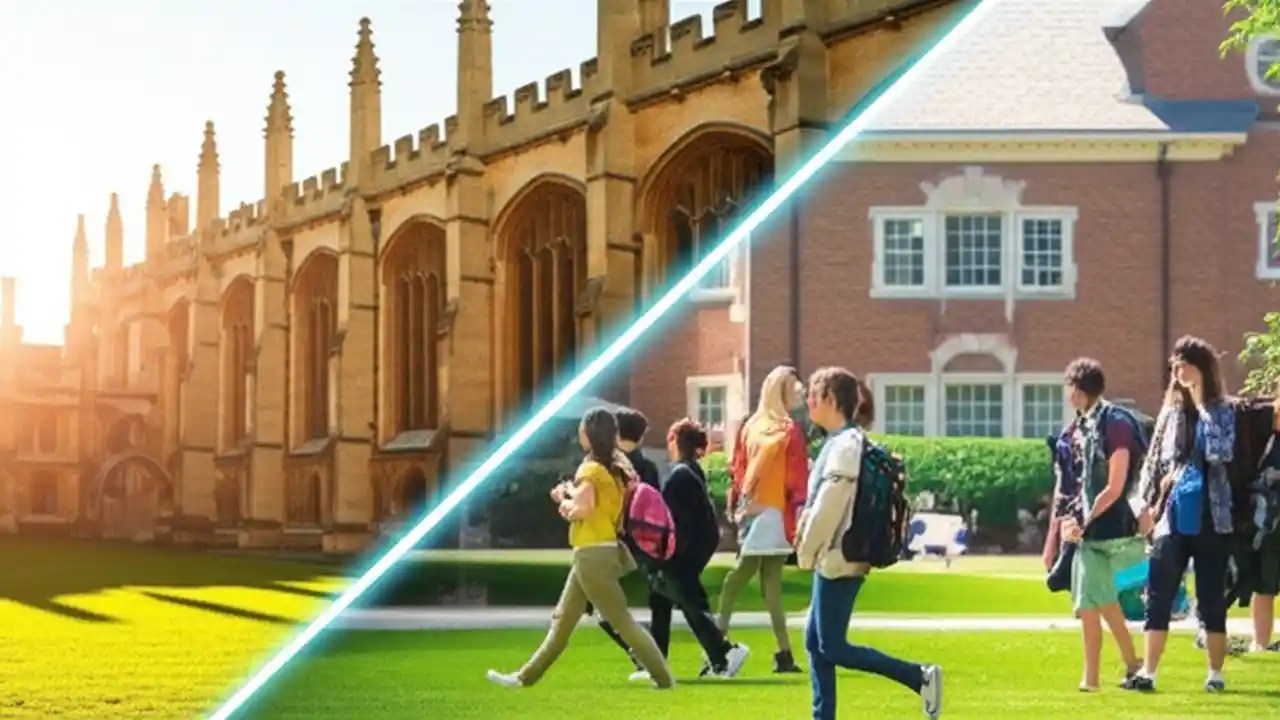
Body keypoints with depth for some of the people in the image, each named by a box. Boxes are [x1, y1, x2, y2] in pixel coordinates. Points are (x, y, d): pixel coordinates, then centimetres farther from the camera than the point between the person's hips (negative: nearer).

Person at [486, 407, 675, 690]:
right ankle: (527, 676, 19)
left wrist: (566, 506, -9)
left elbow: (583, 509, -29)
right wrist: (569, 496, 7)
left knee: (621, 620, -5)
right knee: (563, 619, 13)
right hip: (597, 552, 10)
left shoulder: (592, 469, -15)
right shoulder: (613, 468, 12)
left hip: (593, 554, -10)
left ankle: (664, 677, -3)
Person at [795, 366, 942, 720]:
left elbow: (830, 504, -18)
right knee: (815, 640, 11)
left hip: (839, 560, -10)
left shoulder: (845, 444, -16)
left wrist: (806, 551, -7)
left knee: (832, 647, -6)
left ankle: (919, 677, -5)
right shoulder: (842, 441, 13)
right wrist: (809, 546, 11)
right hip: (835, 558, 10)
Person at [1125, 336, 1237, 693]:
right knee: (1158, 598, -1)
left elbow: (1220, 453, -16)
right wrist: (1145, 504, 5)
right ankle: (1148, 673, 1)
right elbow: (1154, 461, 15)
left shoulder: (1222, 411, 1)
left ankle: (1215, 673, 13)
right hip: (1172, 518, 3)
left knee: (1211, 601, 3)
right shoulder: (1171, 411, 11)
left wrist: (1202, 405, -14)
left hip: (1210, 520, -3)